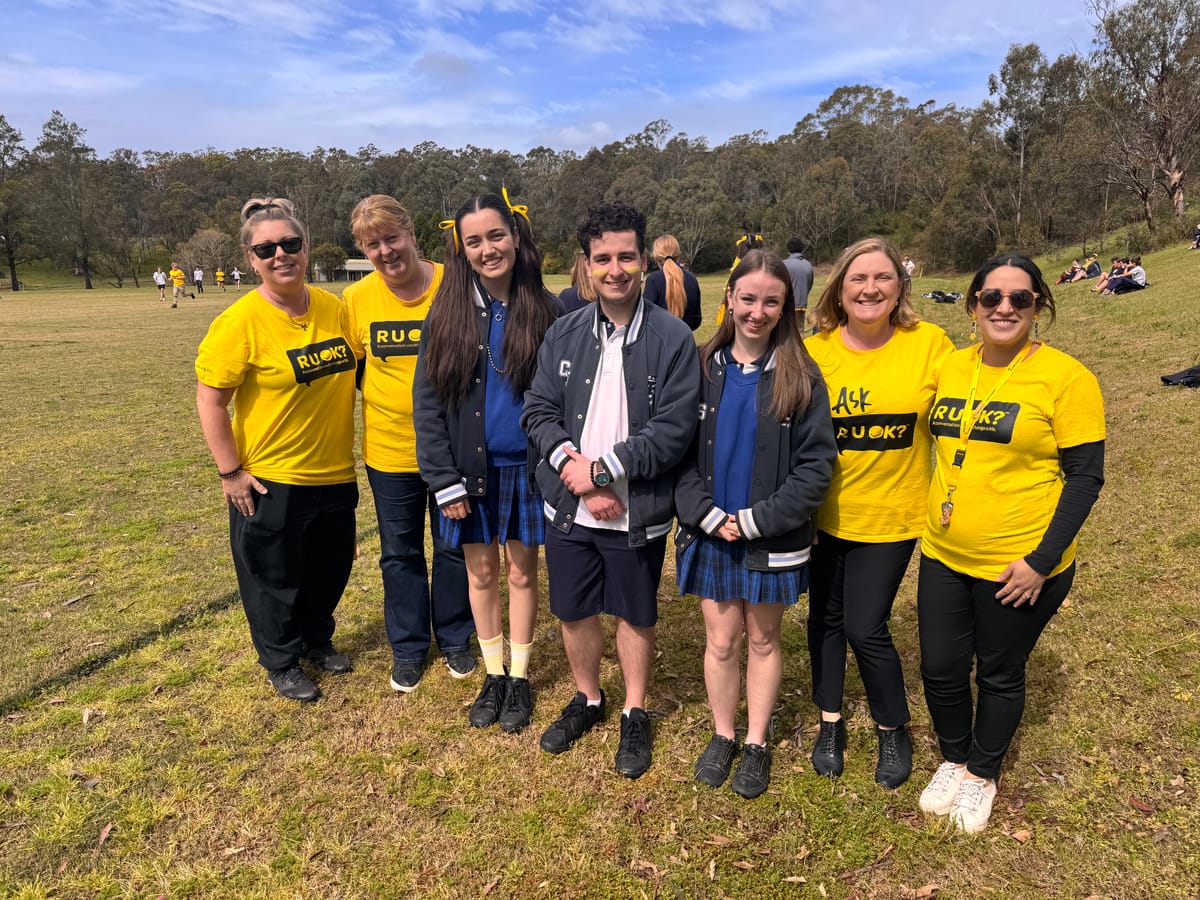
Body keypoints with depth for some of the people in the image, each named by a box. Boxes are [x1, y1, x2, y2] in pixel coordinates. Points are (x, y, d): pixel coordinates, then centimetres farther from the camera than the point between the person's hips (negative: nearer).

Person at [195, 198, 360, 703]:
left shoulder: (335, 309, -2)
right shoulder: (239, 322, -16)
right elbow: (210, 401, -12)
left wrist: (346, 445, 9)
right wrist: (230, 472, -12)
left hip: (335, 473, 5)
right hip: (270, 481, -4)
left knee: (331, 567, 19)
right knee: (273, 576, 13)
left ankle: (317, 640, 44)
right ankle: (282, 662, 36)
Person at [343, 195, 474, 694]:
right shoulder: (356, 298, -5)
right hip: (389, 449, 1)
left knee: (454, 547, 14)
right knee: (400, 553, 14)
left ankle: (454, 638, 36)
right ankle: (408, 646, 35)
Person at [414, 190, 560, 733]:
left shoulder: (544, 310, -6)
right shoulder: (447, 313, -5)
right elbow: (427, 403, -4)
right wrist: (443, 480, -8)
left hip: (526, 467, -1)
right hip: (470, 469, 1)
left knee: (521, 572, 12)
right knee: (481, 572, 14)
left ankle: (519, 678, 31)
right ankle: (493, 674, 34)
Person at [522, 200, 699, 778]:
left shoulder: (672, 338, -11)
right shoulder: (564, 334, 2)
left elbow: (673, 429, -16)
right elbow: (538, 411, 0)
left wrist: (602, 468, -18)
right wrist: (570, 462, -17)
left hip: (636, 512, -3)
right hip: (567, 507, 4)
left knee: (635, 615, 15)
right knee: (573, 611, 18)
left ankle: (634, 715, 38)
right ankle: (587, 700, 44)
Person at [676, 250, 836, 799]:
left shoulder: (801, 378, -7)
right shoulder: (702, 368, -3)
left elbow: (815, 466, -9)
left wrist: (757, 520, -15)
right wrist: (705, 514, -14)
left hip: (773, 541, -1)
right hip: (710, 535, 1)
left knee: (762, 639, 16)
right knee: (721, 640, 12)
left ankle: (757, 744, 34)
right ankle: (722, 736, 35)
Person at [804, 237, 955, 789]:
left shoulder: (929, 343, -9)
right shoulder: (814, 350, -5)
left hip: (892, 514, -2)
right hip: (825, 513, 2)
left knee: (865, 627, 0)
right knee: (825, 618, 13)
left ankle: (894, 729, 29)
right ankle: (830, 722, 36)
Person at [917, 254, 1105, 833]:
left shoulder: (1065, 377, -12)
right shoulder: (949, 367, 2)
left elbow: (1085, 476, -11)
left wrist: (1043, 560, -16)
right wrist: (932, 520, 7)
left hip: (1018, 566, -4)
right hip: (944, 555, 4)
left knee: (999, 675, 14)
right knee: (940, 670, 12)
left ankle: (982, 774, 39)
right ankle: (954, 759, 40)